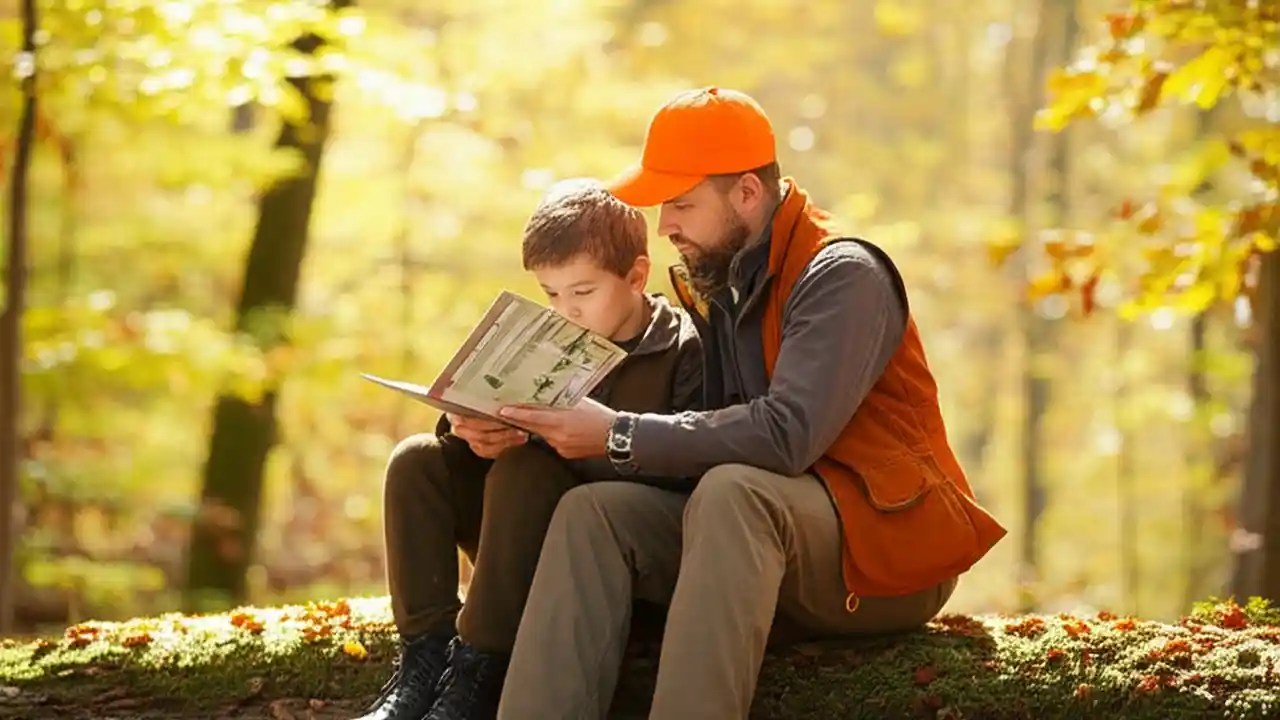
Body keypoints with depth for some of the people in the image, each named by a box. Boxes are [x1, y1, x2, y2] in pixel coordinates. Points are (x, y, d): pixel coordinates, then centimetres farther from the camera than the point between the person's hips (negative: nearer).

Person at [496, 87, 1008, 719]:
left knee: (731, 492, -36)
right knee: (592, 512, -15)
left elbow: (788, 434, -27)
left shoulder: (841, 276, -13)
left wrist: (619, 437, -24)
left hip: (886, 546, -7)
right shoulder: (716, 282, 13)